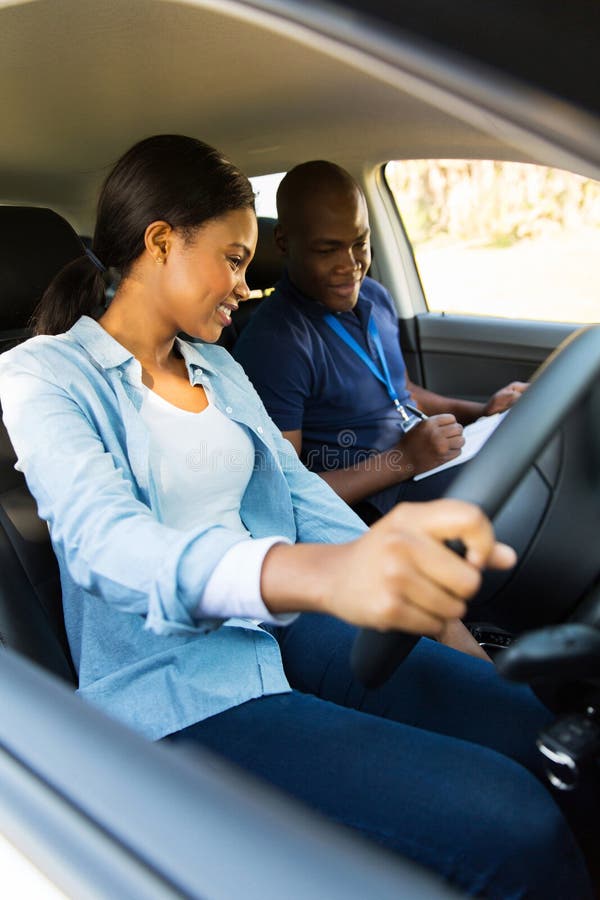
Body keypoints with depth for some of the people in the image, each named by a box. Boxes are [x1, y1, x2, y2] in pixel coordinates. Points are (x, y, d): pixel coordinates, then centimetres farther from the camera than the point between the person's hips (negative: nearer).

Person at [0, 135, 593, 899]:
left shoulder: (218, 368, 14)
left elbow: (298, 489, 13)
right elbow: (103, 541, -25)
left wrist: (427, 598, -1)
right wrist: (320, 573, -45)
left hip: (286, 626, 6)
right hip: (176, 687, -6)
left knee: (528, 729, -13)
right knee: (508, 830, -21)